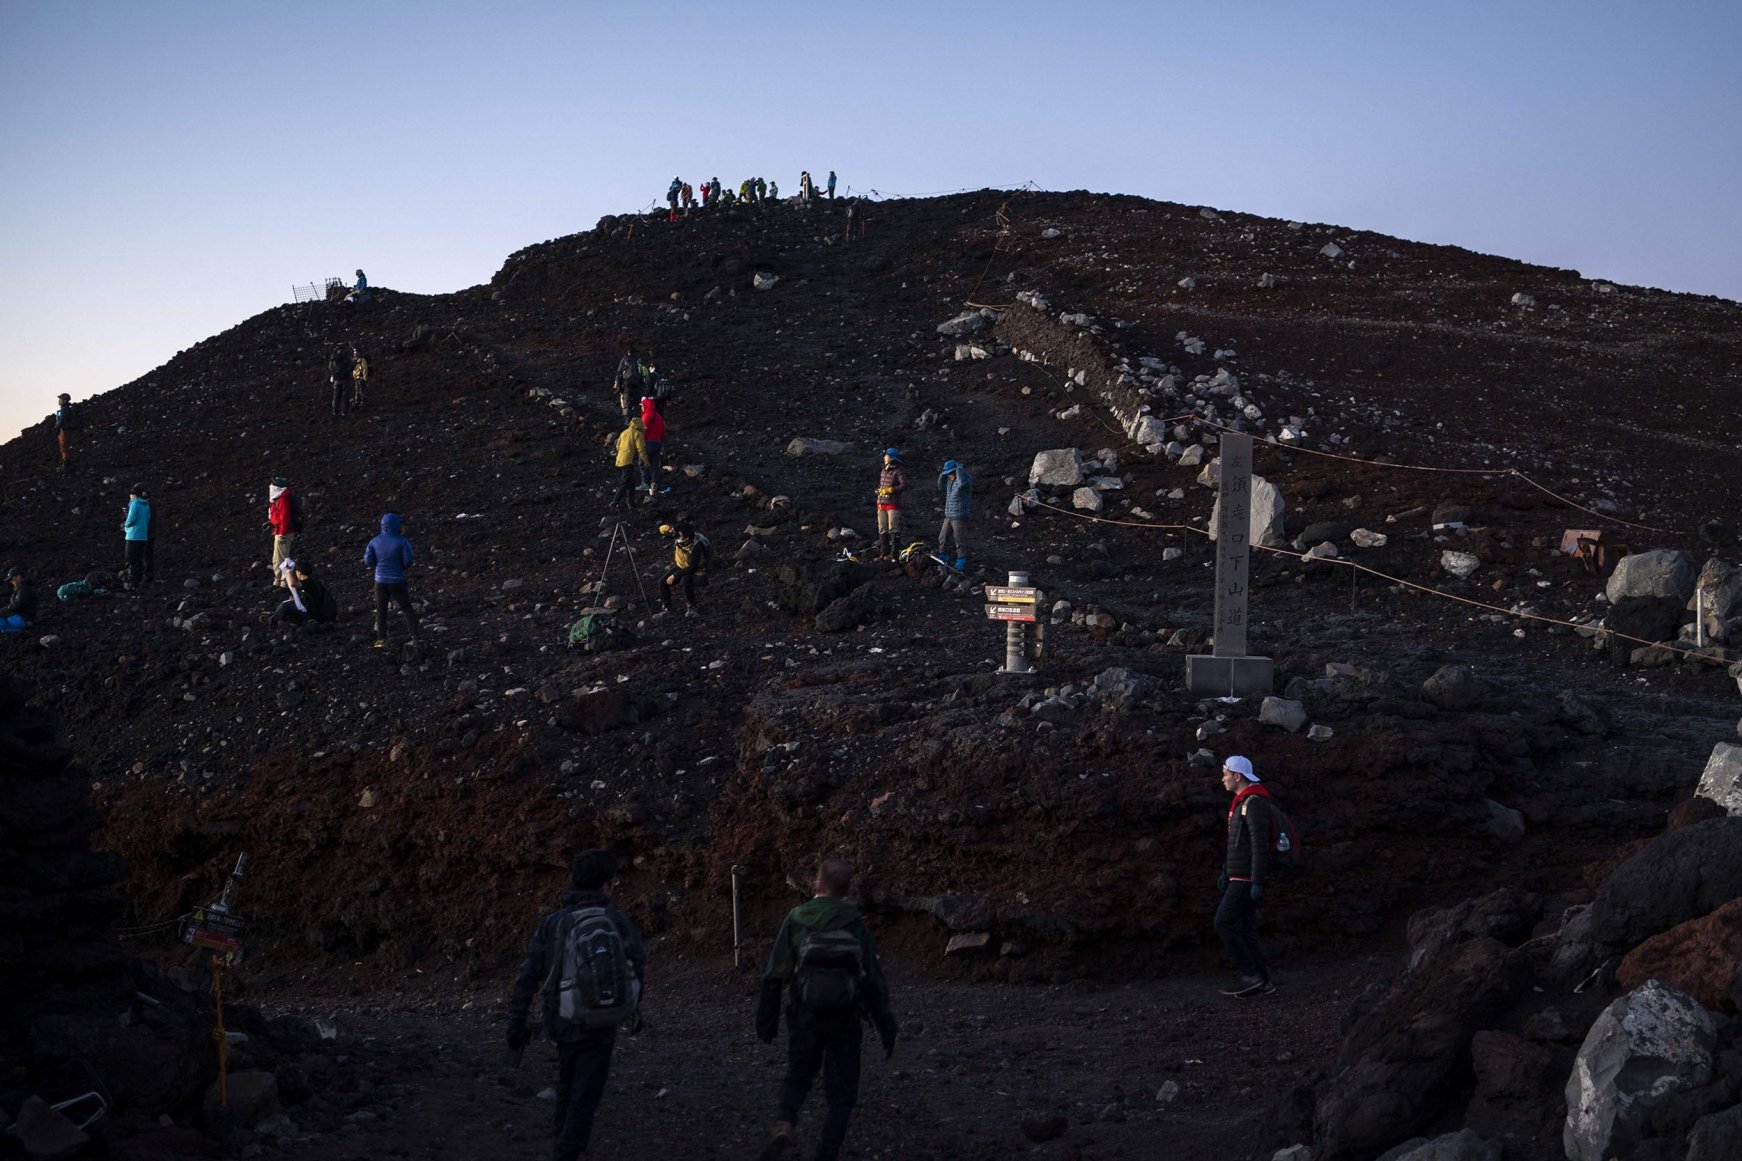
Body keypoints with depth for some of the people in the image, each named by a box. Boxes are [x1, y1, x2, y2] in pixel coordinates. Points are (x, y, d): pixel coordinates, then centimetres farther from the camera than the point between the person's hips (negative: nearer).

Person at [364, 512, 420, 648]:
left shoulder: (375, 542, -3)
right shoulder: (402, 541, -11)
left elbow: (368, 561, -1)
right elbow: (408, 561, -12)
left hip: (381, 581, 2)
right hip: (397, 581, -2)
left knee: (381, 611, 14)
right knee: (407, 608, 10)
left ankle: (381, 640, 10)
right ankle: (415, 637, 3)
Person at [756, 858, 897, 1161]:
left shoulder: (796, 920, -3)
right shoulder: (855, 925, -2)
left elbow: (774, 976, -5)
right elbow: (875, 980, -3)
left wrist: (766, 1019, 5)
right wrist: (886, 1027, 4)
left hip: (805, 1019, 1)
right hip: (845, 1022, -1)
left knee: (797, 1078, 21)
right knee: (841, 1094, 11)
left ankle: (783, 1127, -3)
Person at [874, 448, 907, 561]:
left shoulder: (898, 471, -8)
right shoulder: (883, 471, 16)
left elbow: (904, 486, -17)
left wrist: (890, 490, -19)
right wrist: (878, 490, 7)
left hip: (893, 504, -8)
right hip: (881, 503, 8)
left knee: (893, 529, -9)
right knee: (882, 530, 10)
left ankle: (894, 553, -8)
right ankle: (883, 553, 15)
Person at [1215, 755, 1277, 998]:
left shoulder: (1255, 803, -17)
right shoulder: (1242, 802, 16)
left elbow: (1260, 845, -22)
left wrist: (1257, 882, -23)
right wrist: (1225, 871, 24)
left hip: (1247, 878, -10)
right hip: (1238, 876, 10)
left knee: (1224, 922, -11)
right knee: (1245, 927, 9)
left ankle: (1249, 975, -8)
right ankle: (1261, 981, 11)